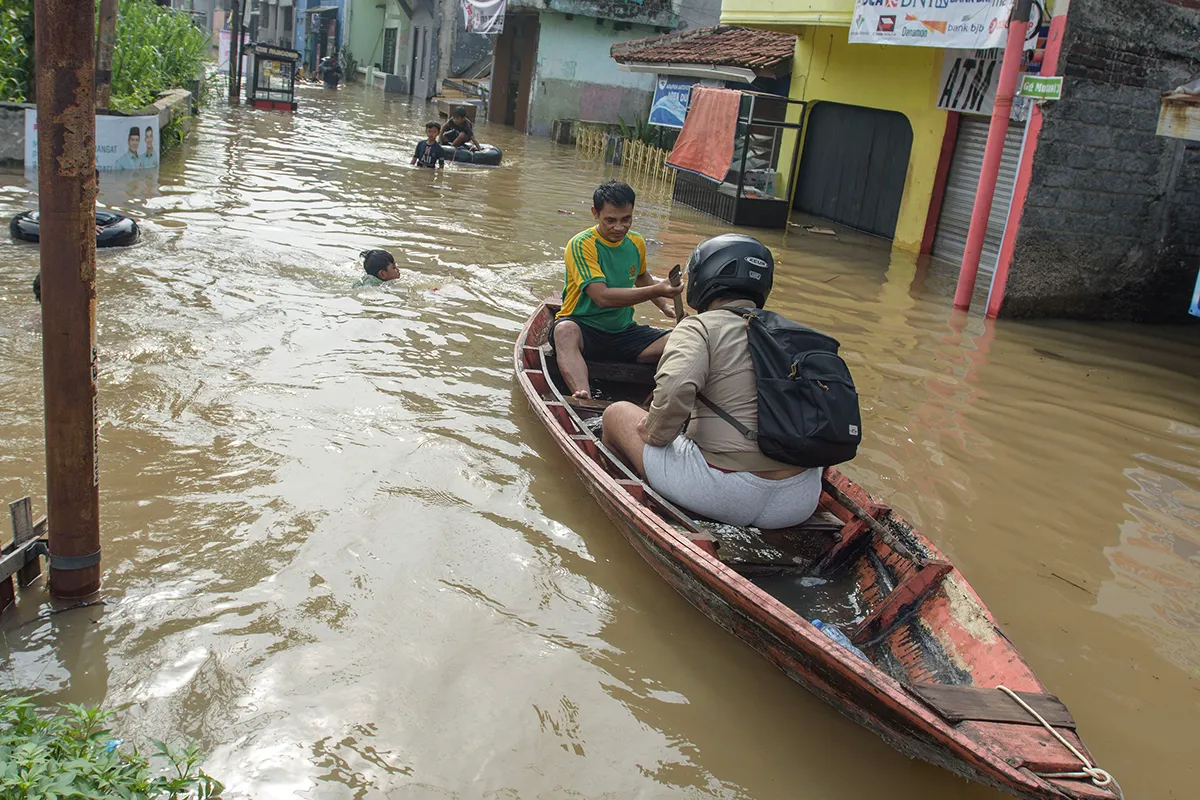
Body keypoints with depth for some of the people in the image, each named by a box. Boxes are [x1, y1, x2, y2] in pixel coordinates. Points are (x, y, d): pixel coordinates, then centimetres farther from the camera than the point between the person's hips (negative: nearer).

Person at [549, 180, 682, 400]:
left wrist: (665, 305, 14)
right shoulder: (582, 245, -14)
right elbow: (603, 297, -26)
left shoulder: (637, 243, 7)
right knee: (565, 330, -41)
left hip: (623, 331, 6)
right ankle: (583, 396, -62)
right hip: (583, 327, -6)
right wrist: (656, 291, -32)